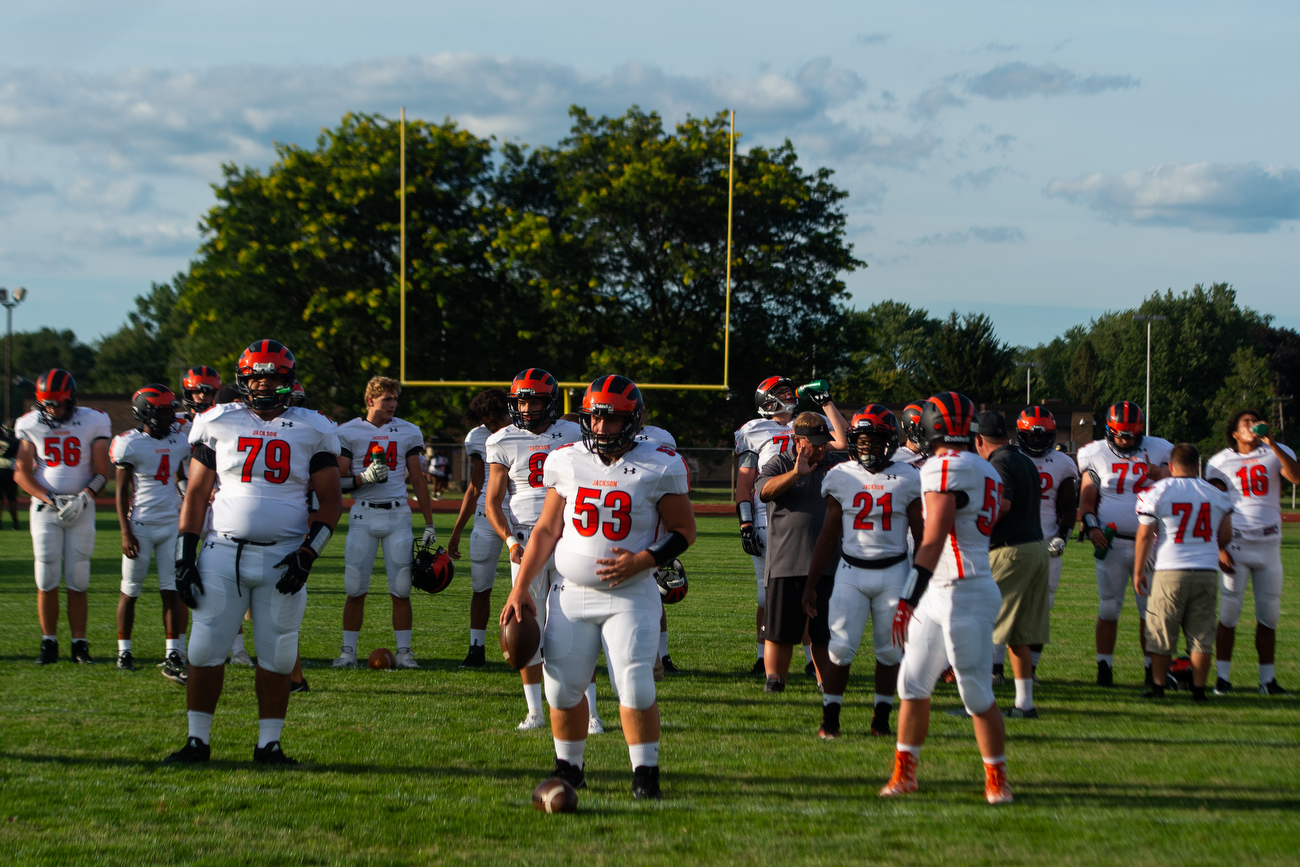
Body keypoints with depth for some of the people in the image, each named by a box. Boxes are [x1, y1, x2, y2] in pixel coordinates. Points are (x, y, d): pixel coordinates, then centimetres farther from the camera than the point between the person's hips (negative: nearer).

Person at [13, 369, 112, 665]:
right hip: (44, 507, 1)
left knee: (77, 581, -2)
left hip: (81, 508, -1)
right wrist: (50, 499, -11)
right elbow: (21, 473, 1)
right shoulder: (31, 425, 3)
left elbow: (102, 473, 1)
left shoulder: (92, 422, 0)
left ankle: (79, 644, 5)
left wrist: (82, 499, -15)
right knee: (47, 579, -4)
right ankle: (49, 643, 4)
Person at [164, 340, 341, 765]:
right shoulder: (219, 424, 6)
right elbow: (195, 494, 8)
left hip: (283, 557, 0)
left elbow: (331, 500, 6)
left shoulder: (312, 431, 5)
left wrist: (308, 553, -7)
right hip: (224, 551, 0)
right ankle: (197, 741, 9)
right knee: (206, 650, -1)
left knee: (276, 657, 2)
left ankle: (268, 744, 13)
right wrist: (184, 555, 1)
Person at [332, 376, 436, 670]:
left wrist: (429, 525, 9)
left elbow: (417, 481, 12)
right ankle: (348, 651, 8)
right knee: (355, 590, -1)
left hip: (398, 514, 1)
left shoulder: (408, 433, 9)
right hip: (363, 514, -1)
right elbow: (339, 481, 2)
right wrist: (364, 477, -18)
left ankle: (404, 652, 7)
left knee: (401, 590, -1)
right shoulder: (348, 432, 3)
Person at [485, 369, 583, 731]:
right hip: (525, 541, 1)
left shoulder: (571, 436, 4)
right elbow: (493, 502, 4)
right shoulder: (504, 442, 4)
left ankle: (589, 711, -2)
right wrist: (510, 540, -10)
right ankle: (534, 711, 10)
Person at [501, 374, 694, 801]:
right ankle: (569, 768, 22)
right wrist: (520, 587, 7)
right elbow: (546, 530, 12)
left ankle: (645, 774, 3)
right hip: (570, 595, 3)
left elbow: (684, 531, 1)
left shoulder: (658, 468, -5)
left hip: (629, 596, -3)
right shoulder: (567, 462, 5)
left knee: (635, 686, -12)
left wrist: (642, 561, -15)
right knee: (562, 686, 3)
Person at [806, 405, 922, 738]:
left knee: (890, 650, 3)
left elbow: (921, 537, 4)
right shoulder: (842, 477, 2)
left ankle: (881, 719, 15)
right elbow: (829, 536, 9)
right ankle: (830, 719, 2)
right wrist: (810, 583, 8)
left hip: (894, 572, 0)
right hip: (851, 571, 0)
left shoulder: (907, 480, -1)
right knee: (841, 648, -7)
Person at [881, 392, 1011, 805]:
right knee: (913, 684, 11)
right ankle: (904, 772, 18)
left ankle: (997, 780, 8)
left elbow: (933, 541, -19)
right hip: (940, 596, 10)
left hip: (963, 594, -10)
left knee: (977, 694, -1)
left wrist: (908, 598, -19)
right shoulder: (985, 471, 14)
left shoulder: (944, 469, -14)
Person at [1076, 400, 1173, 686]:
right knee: (1108, 607, 1)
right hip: (1112, 542, -1)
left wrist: (1157, 473, -16)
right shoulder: (1096, 454, 4)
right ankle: (1104, 668, 8)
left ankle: (1152, 667, 10)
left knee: (1151, 608, 2)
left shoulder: (1157, 451, 6)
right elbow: (1087, 498, 6)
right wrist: (1091, 526, -9)